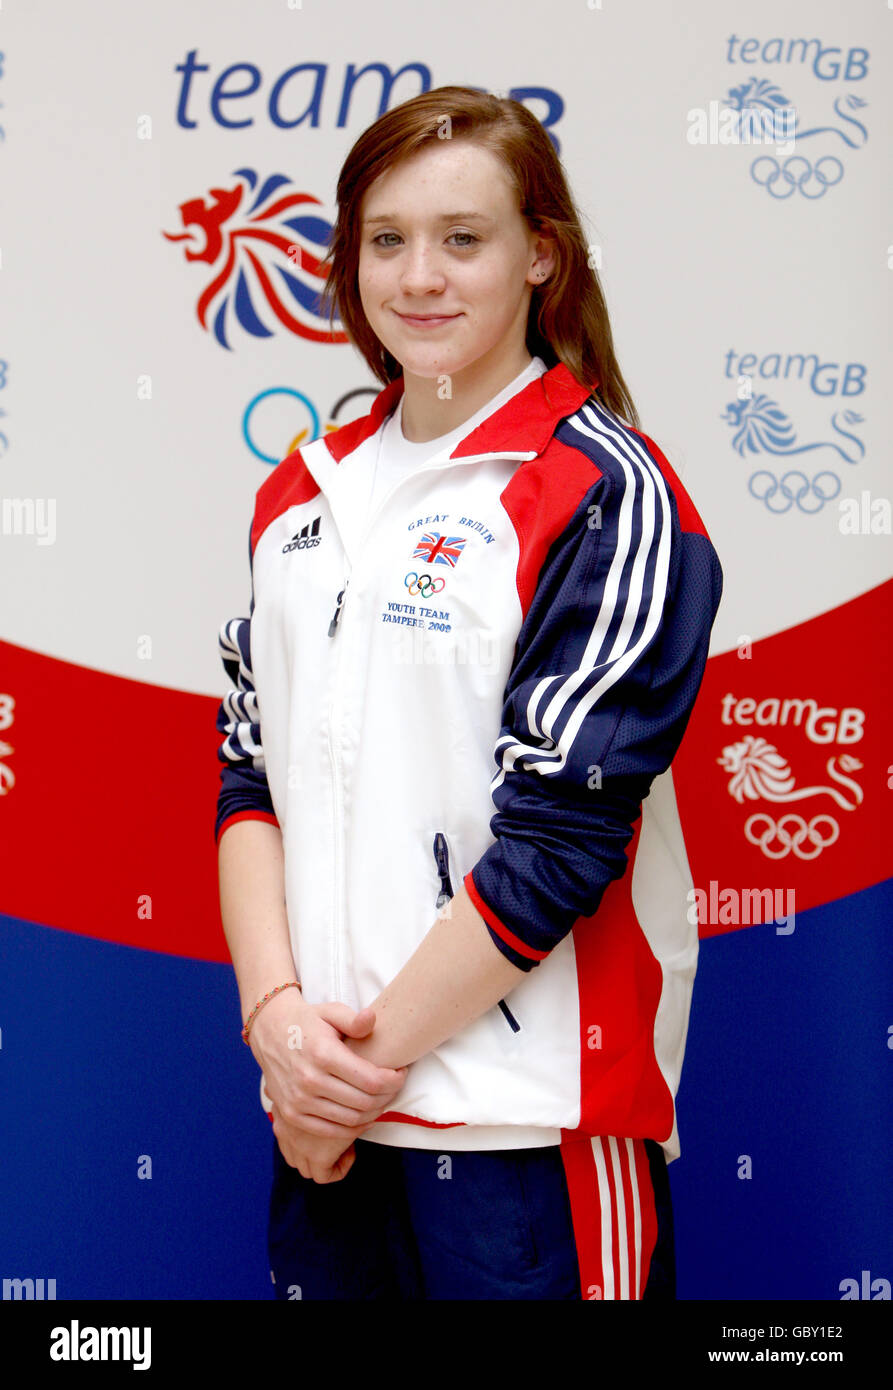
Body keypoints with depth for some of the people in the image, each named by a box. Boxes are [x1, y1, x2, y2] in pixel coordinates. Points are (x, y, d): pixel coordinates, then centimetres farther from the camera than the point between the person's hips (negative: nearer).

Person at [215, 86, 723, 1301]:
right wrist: (278, 1012, -5)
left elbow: (562, 832, -15)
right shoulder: (304, 493, 9)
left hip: (532, 1113, -5)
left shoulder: (605, 493, -10)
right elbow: (250, 769, 8)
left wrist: (378, 1047, -11)